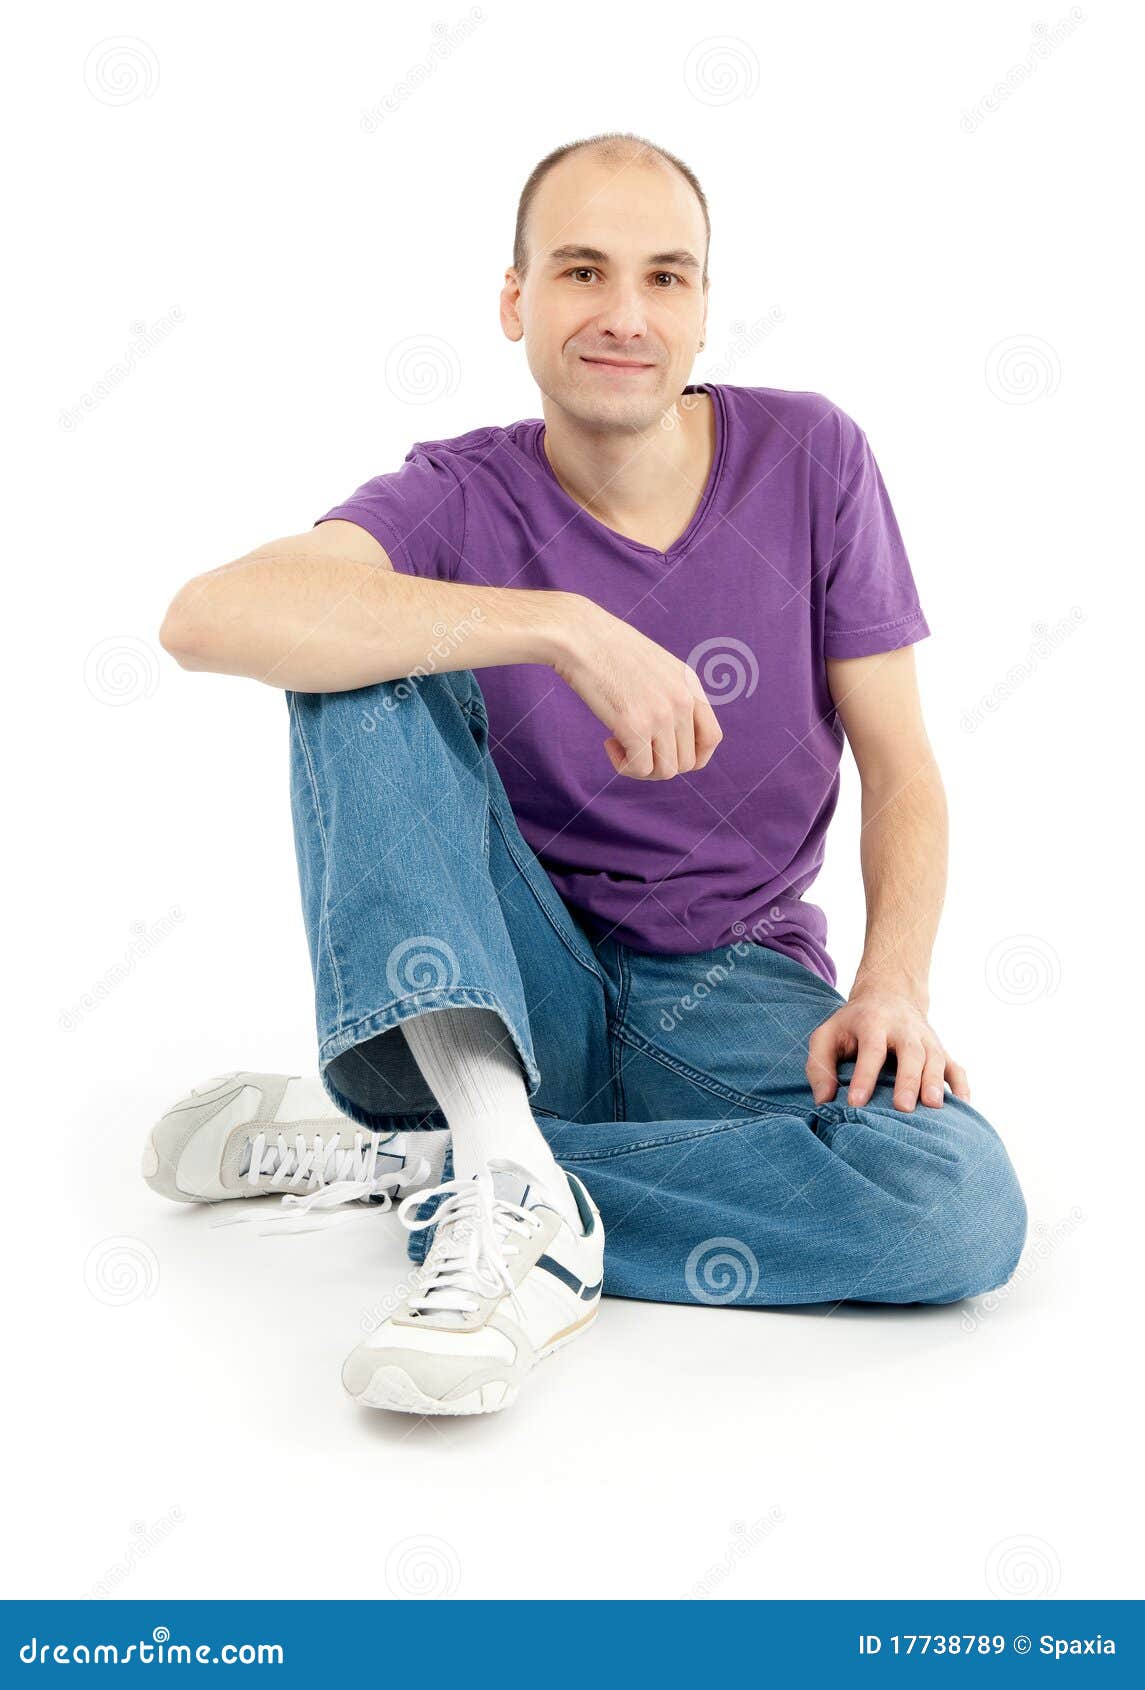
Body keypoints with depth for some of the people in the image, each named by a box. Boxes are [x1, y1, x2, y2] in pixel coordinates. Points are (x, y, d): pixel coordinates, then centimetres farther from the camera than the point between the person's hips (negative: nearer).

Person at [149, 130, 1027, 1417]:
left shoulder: (809, 457, -1)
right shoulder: (463, 498, -6)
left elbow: (901, 769, 1)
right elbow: (209, 617, -27)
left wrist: (894, 985, -17)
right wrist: (564, 625, -34)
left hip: (737, 993, 2)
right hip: (513, 986, -1)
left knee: (966, 1207, -30)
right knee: (360, 659, -22)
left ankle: (396, 1150, -19)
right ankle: (502, 1163, -34)